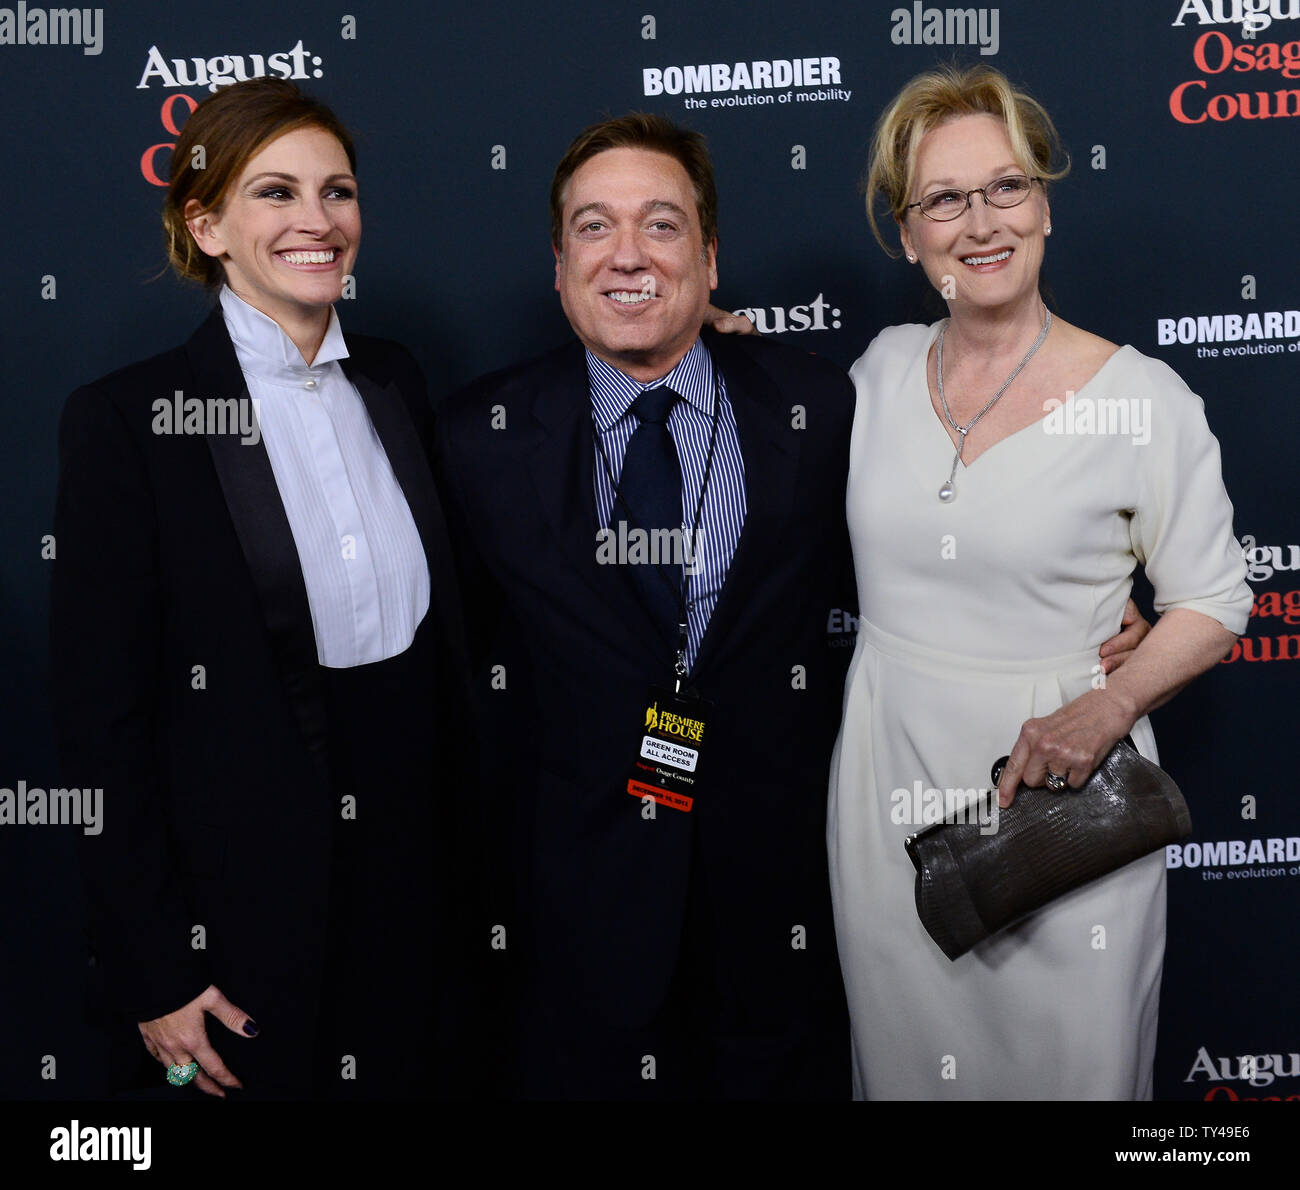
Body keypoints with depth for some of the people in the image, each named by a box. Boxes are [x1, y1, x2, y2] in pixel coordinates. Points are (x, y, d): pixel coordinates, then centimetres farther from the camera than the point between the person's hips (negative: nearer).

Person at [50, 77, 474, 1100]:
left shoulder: (395, 382, 4)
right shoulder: (126, 419, -12)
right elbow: (102, 714, -11)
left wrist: (457, 843, 9)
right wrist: (154, 972, -11)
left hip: (411, 874, 5)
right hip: (241, 907, -5)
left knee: (406, 1079, 19)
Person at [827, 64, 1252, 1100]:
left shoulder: (1143, 399, -11)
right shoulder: (883, 369, 1)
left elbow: (1213, 605, -4)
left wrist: (1107, 707, -20)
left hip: (1059, 785, -3)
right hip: (891, 783, 3)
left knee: (1065, 1059, 13)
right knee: (906, 1049, 18)